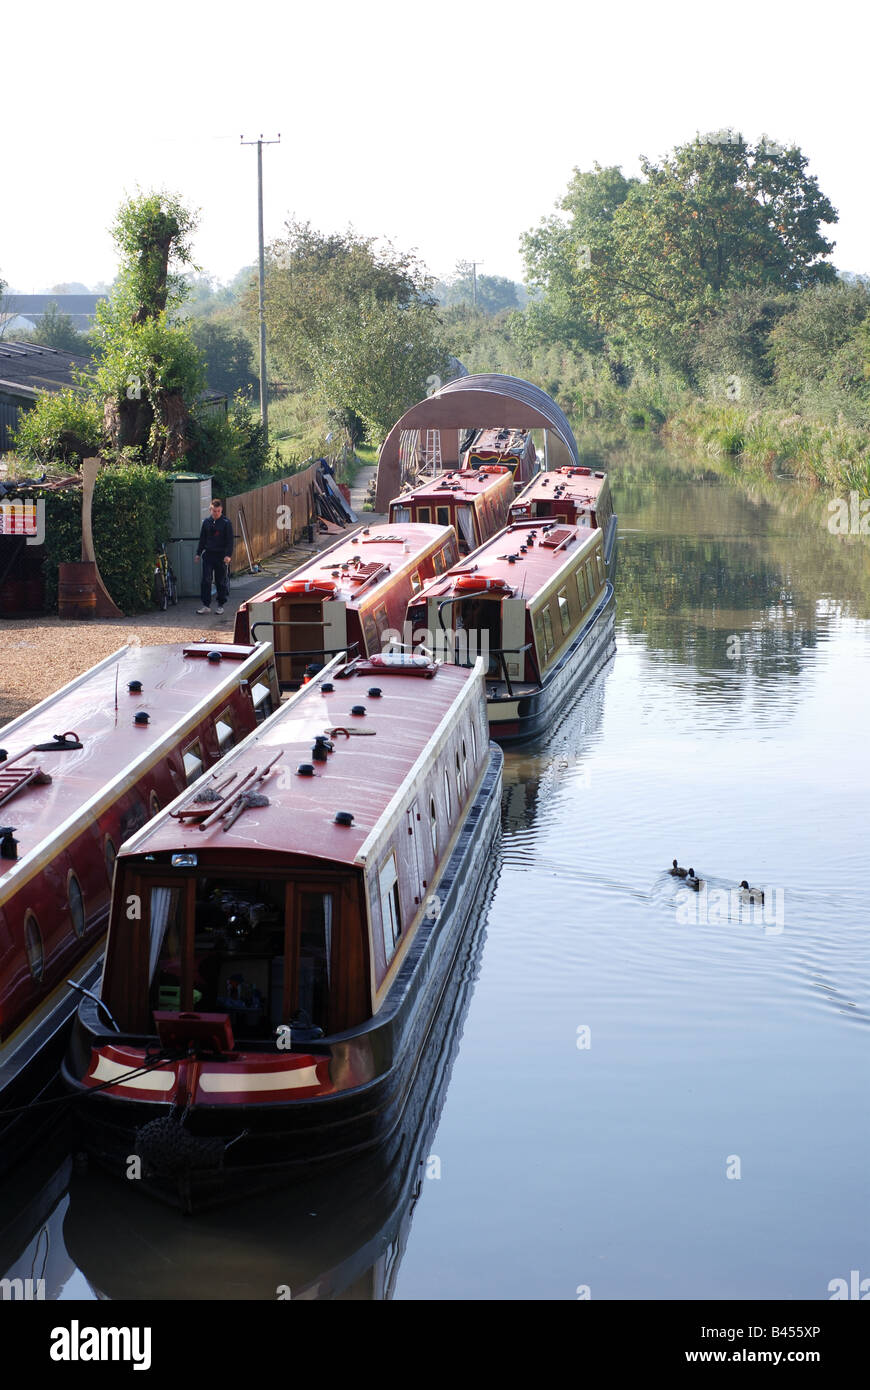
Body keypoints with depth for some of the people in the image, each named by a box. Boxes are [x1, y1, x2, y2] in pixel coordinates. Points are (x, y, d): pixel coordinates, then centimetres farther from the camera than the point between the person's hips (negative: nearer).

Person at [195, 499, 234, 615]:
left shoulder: (226, 522, -5)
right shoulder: (207, 521, 7)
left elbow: (230, 540, -6)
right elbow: (202, 539, 15)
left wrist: (228, 555, -15)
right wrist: (199, 553, 12)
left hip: (221, 556, -3)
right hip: (208, 555, 3)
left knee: (221, 581, 4)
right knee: (206, 580, -3)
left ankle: (221, 605, 15)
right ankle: (206, 605, 1)